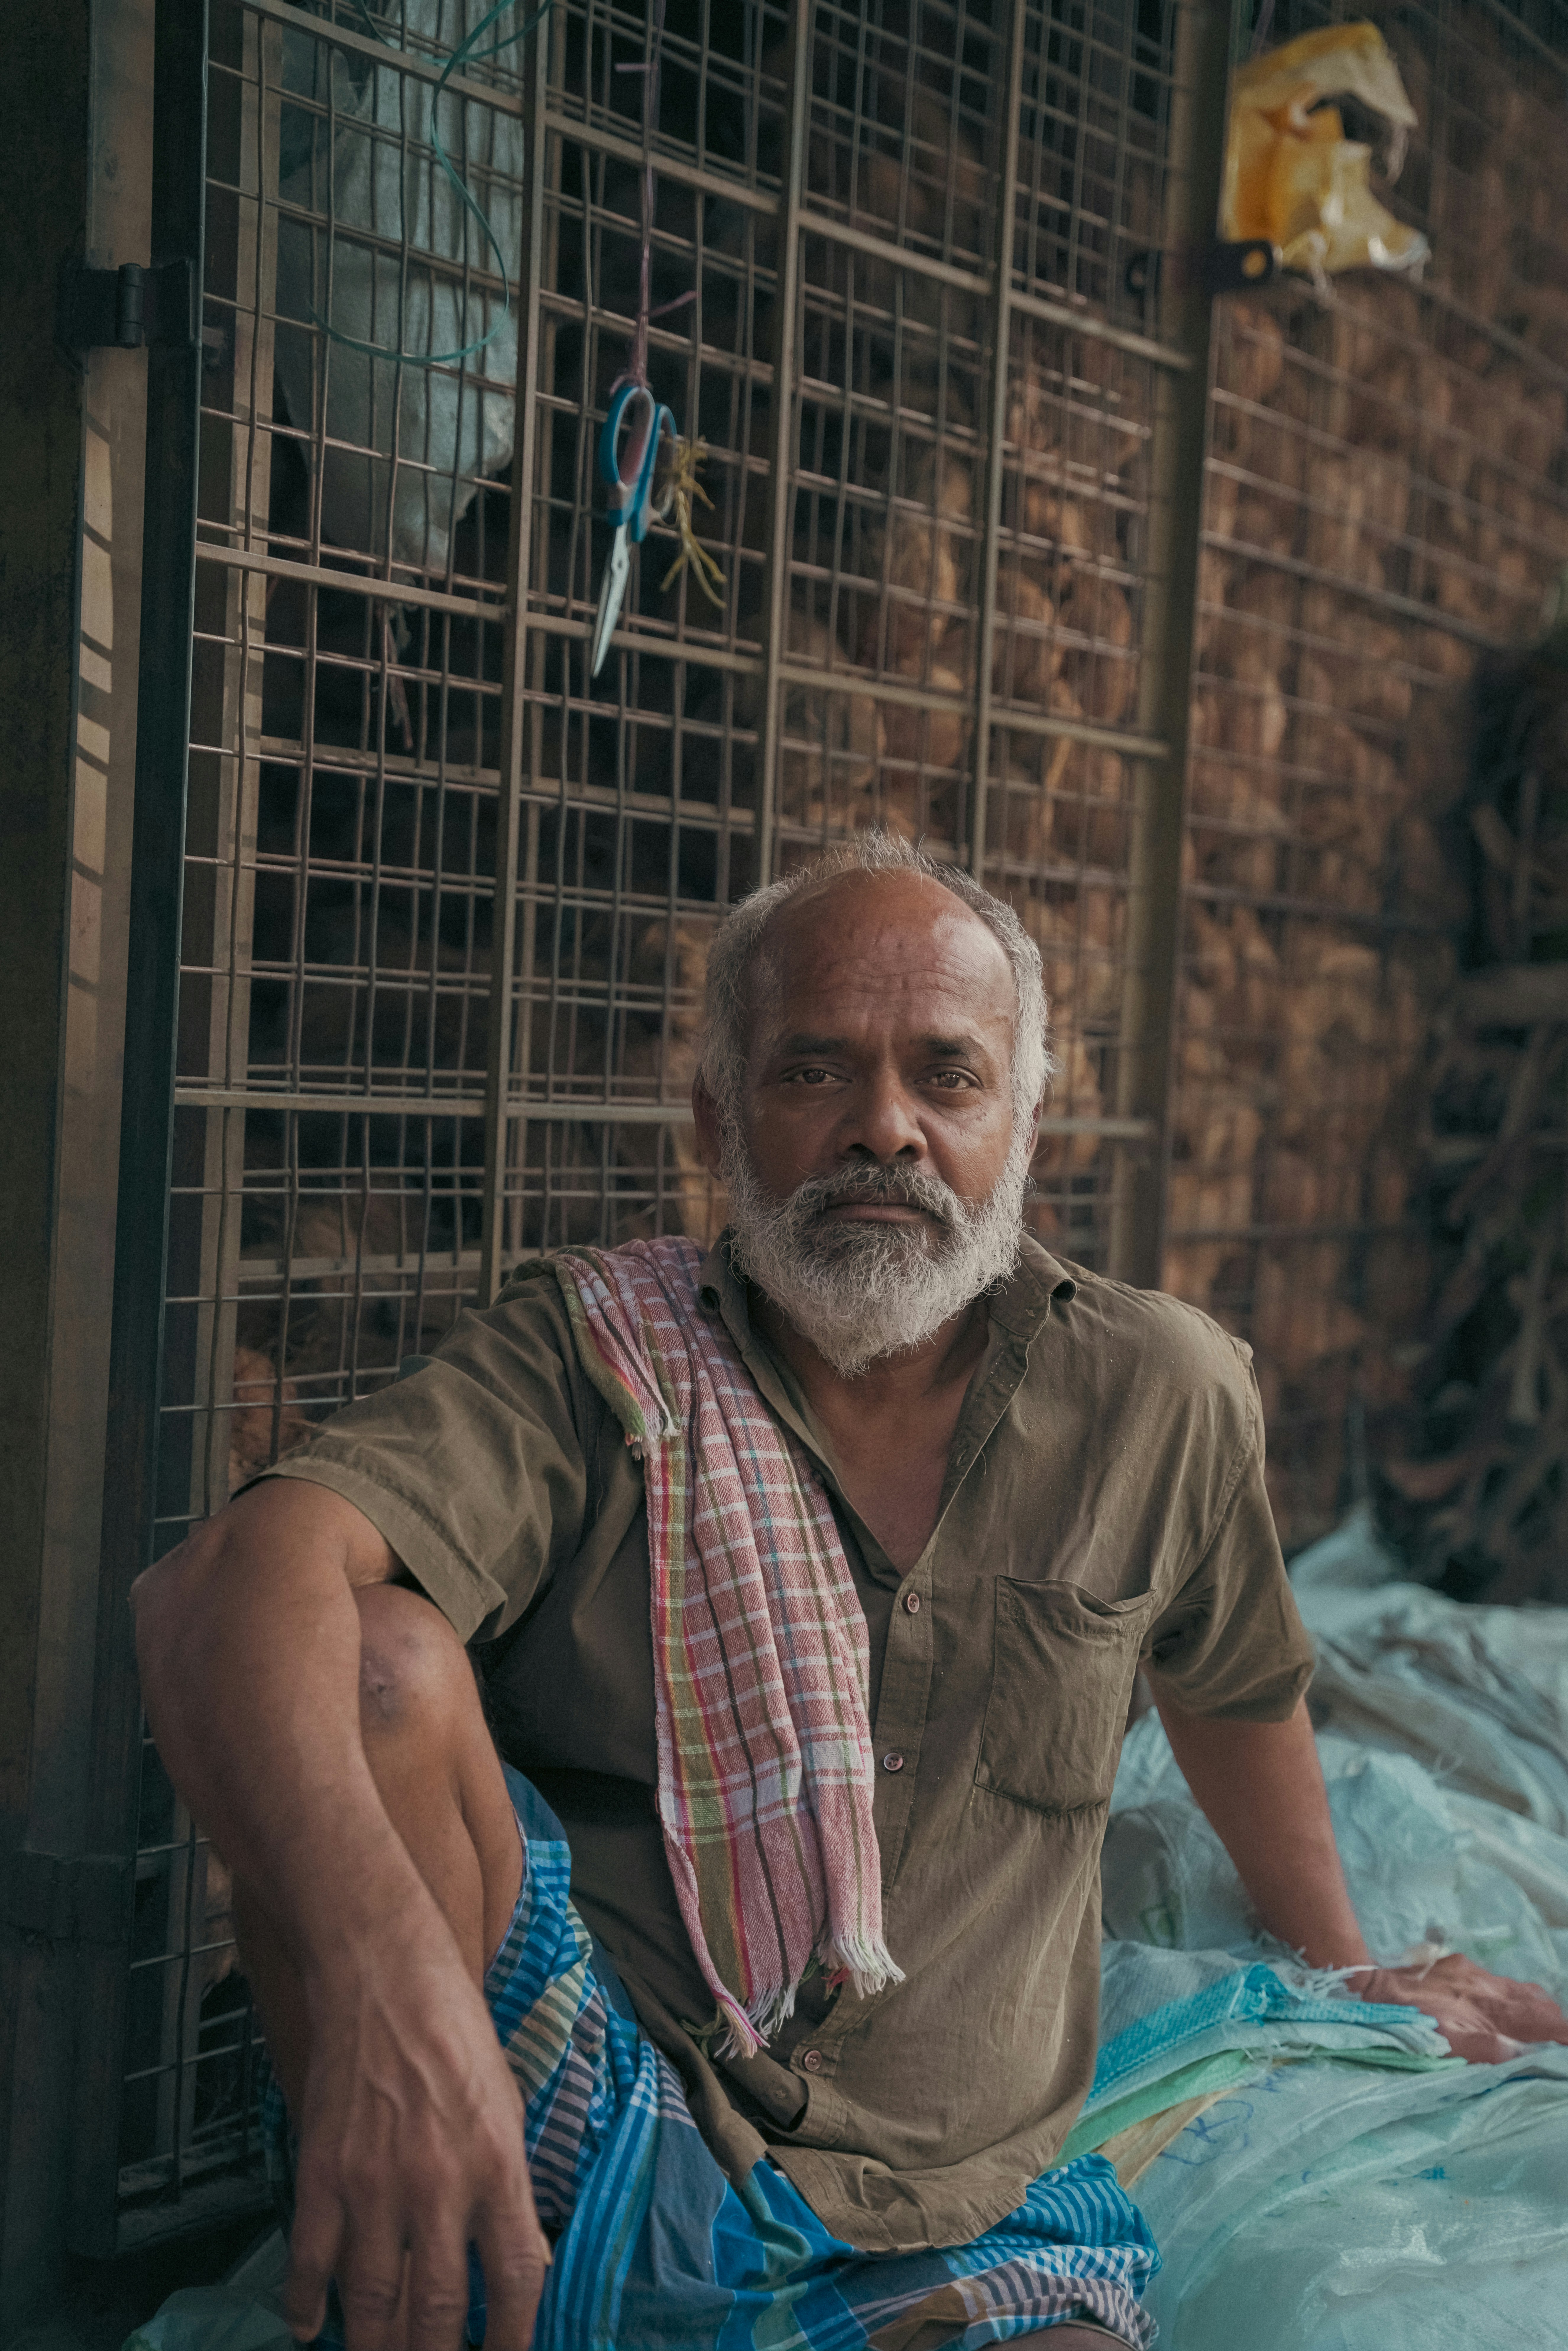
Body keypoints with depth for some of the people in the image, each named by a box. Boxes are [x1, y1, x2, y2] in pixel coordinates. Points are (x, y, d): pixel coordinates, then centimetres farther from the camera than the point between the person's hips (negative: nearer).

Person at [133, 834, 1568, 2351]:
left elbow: (1239, 1686, 24)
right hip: (564, 2161, -1)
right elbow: (227, 1591, -24)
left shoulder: (1163, 1397, 3)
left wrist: (1343, 1975, 39)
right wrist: (382, 1954, -43)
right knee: (376, 1664, -27)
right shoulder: (598, 1357, -7)